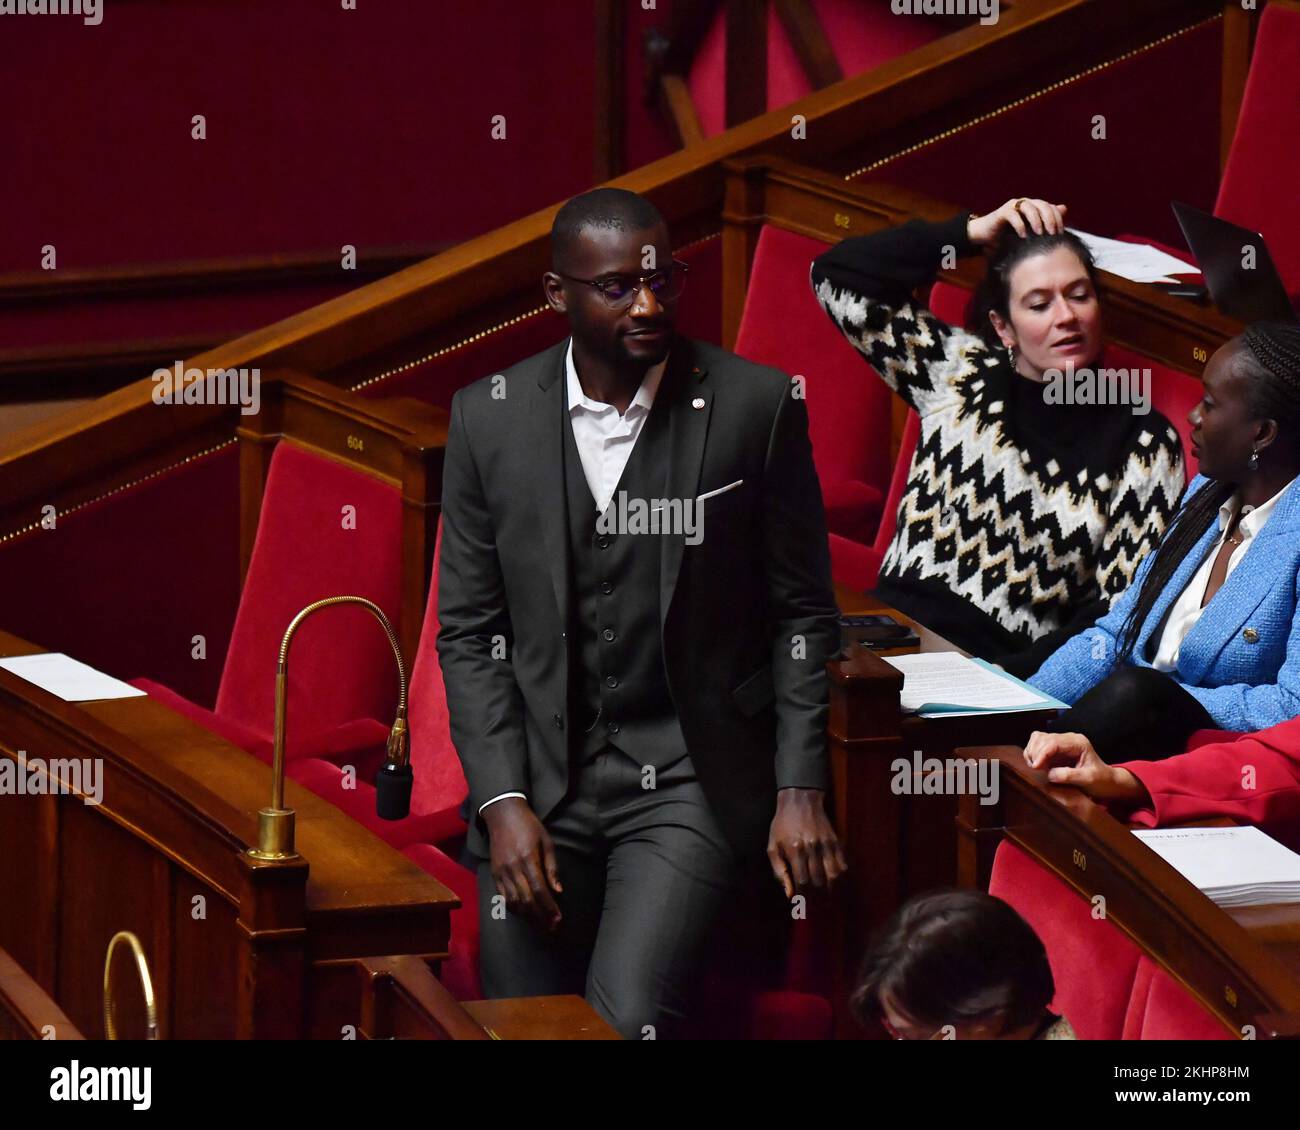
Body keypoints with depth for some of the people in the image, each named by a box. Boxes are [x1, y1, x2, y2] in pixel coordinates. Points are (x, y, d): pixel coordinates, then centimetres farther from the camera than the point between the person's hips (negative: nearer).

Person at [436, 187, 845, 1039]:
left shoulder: (756, 406, -4)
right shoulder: (490, 417, 1)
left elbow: (803, 615, 2)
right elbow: (469, 631, 4)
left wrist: (801, 789, -5)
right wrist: (503, 801, -6)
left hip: (690, 777, -2)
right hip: (538, 776, 3)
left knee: (629, 1017, -21)